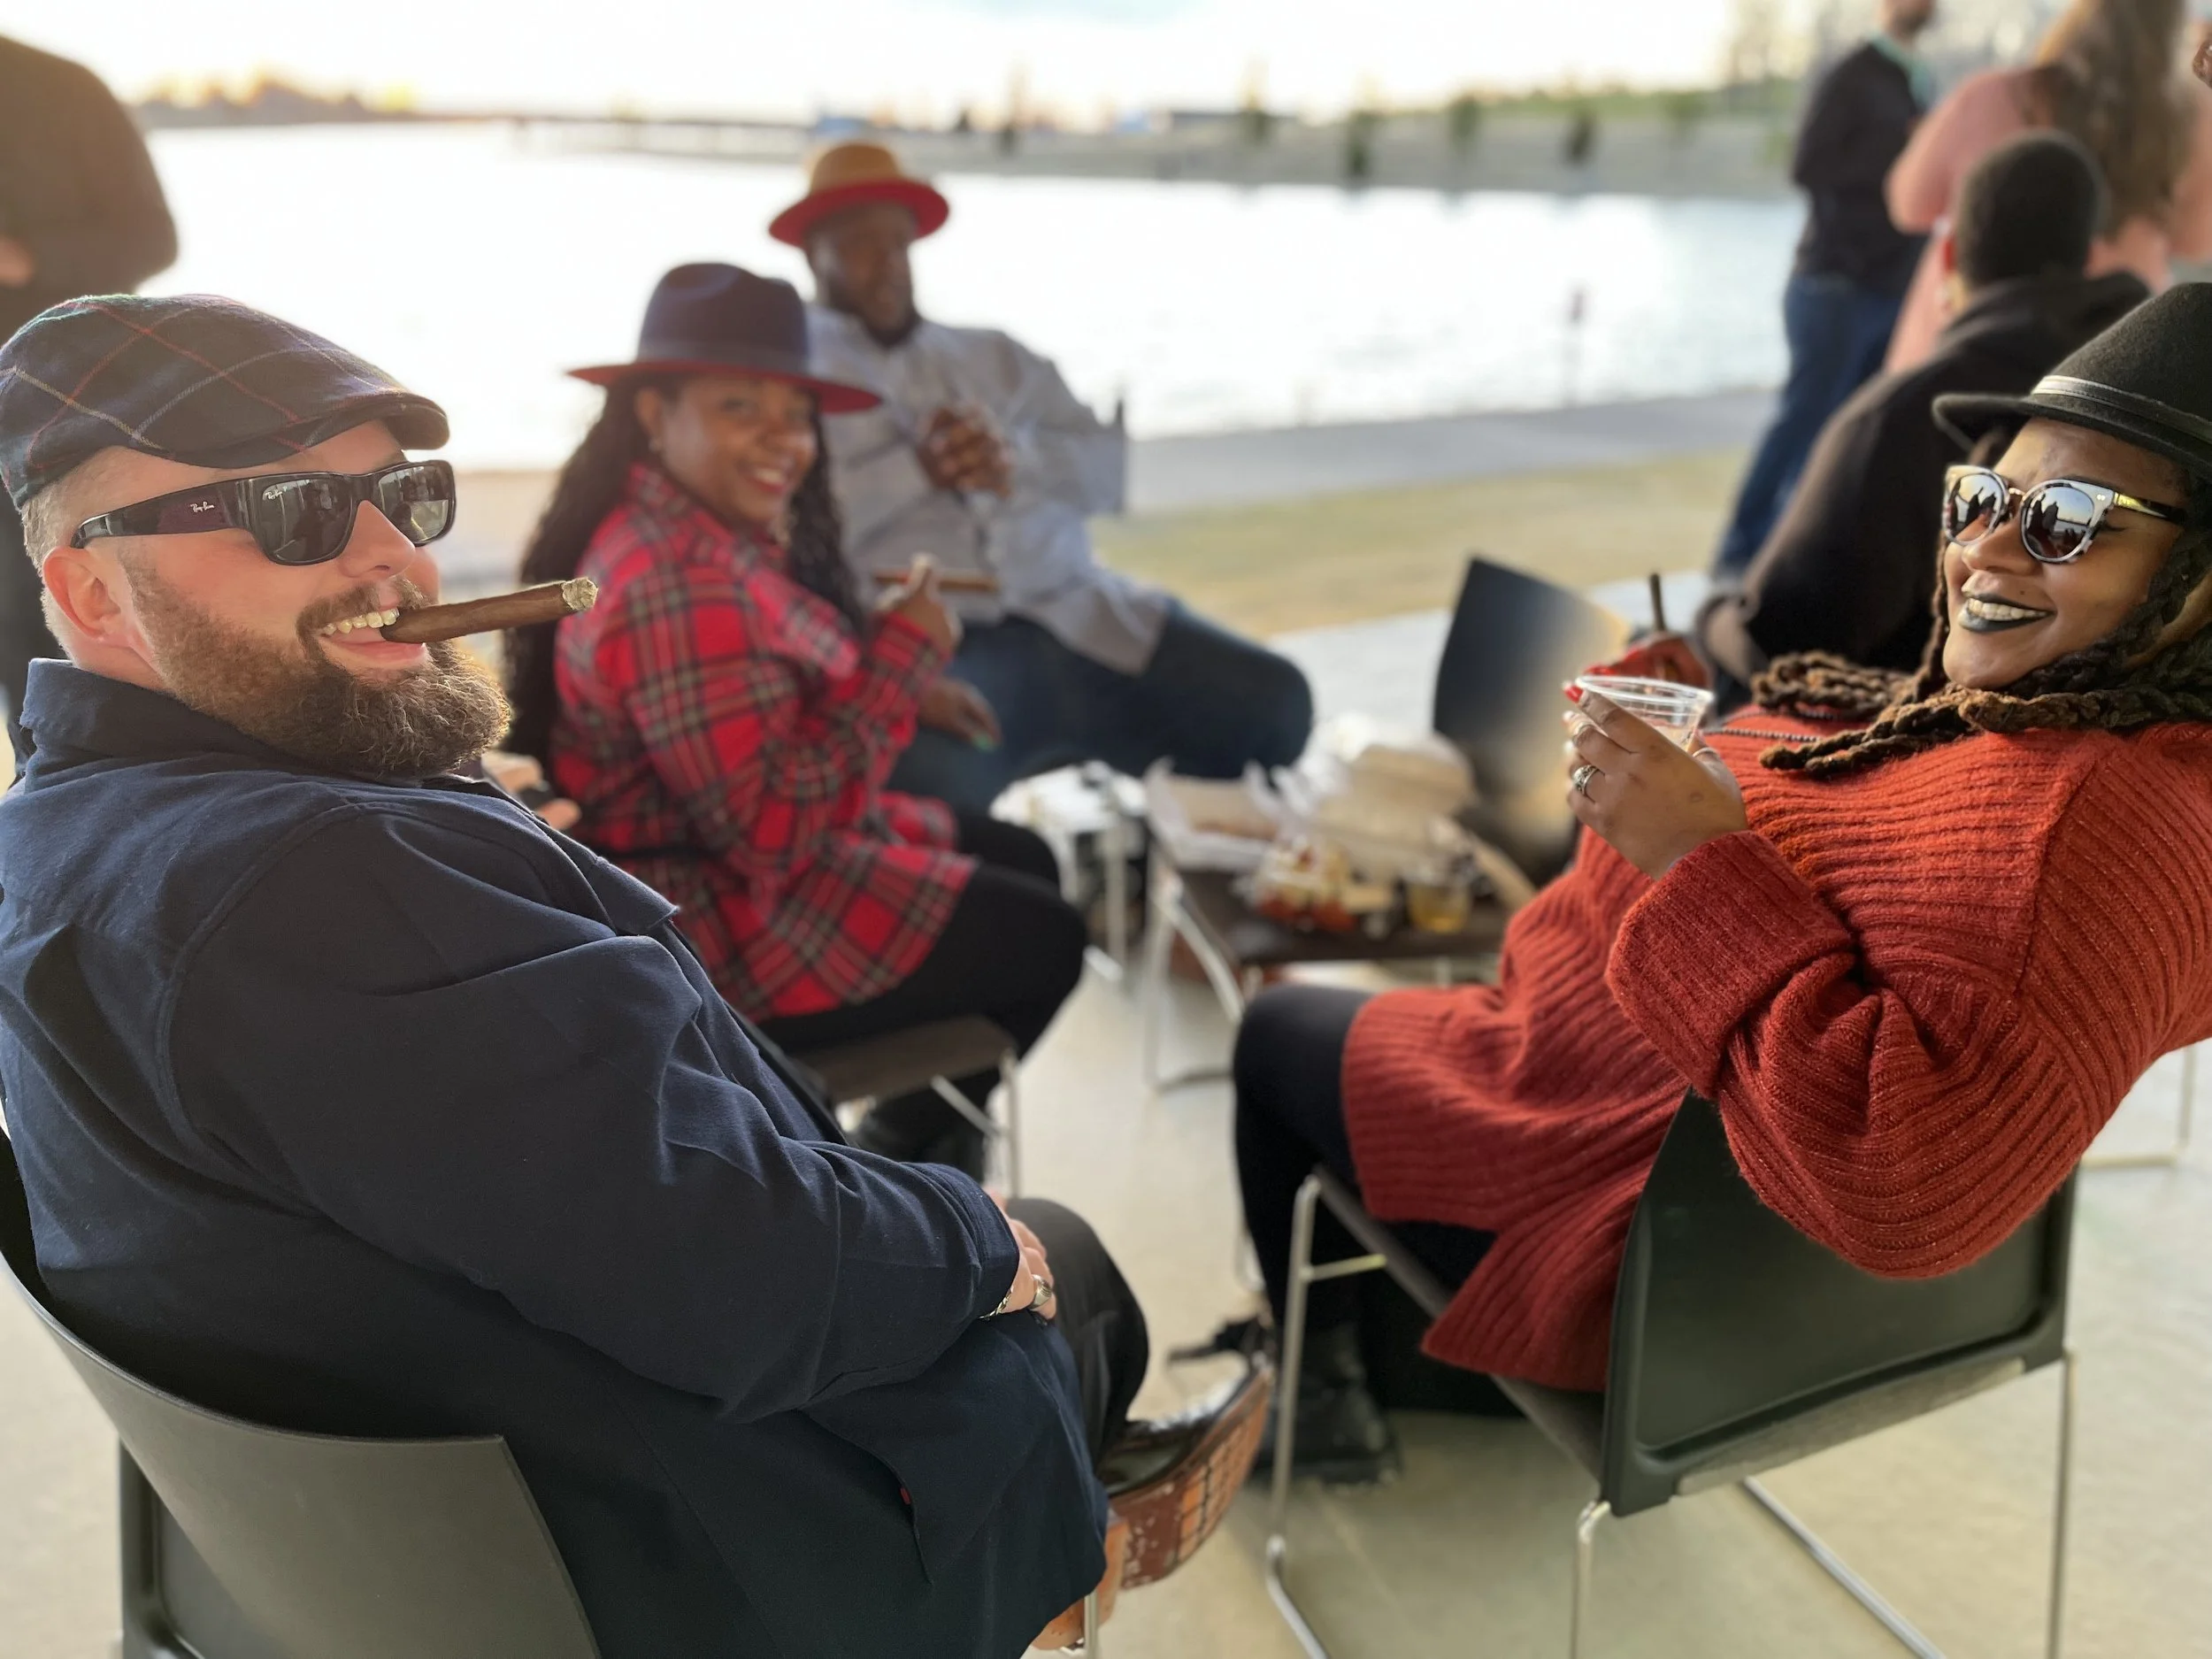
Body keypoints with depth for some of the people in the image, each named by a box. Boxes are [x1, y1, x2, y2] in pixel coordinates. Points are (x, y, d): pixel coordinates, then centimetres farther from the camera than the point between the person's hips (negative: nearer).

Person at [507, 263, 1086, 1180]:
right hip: (723, 929, -10)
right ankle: (900, 1152, 23)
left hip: (763, 857, 10)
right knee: (1044, 942, 0)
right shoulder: (673, 587, -28)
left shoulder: (716, 535, 4)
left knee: (1027, 862, 20)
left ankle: (911, 1136, 30)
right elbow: (771, 831, -29)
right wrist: (902, 658, -24)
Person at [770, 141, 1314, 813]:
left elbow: (1107, 463, 13)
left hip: (1081, 616, 5)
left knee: (1270, 700, -13)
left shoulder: (995, 356, 25)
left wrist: (1015, 452, -7)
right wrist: (916, 469, -12)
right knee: (925, 783, -38)